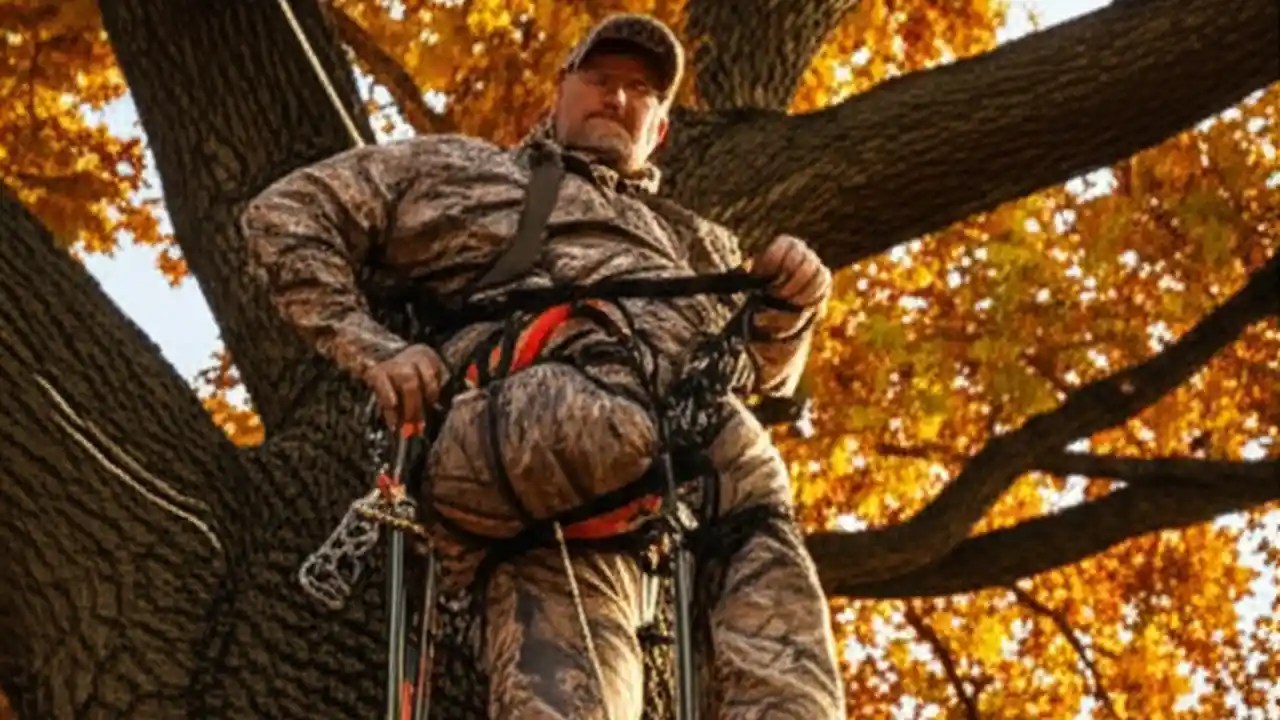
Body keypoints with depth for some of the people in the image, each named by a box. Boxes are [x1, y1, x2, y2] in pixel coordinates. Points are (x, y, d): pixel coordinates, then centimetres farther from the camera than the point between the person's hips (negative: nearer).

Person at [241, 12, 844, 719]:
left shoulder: (691, 240, 43)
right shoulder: (456, 168, 34)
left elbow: (762, 370, 33)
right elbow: (284, 216, 26)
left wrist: (792, 302, 9)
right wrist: (371, 347, 9)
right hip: (520, 424, -3)